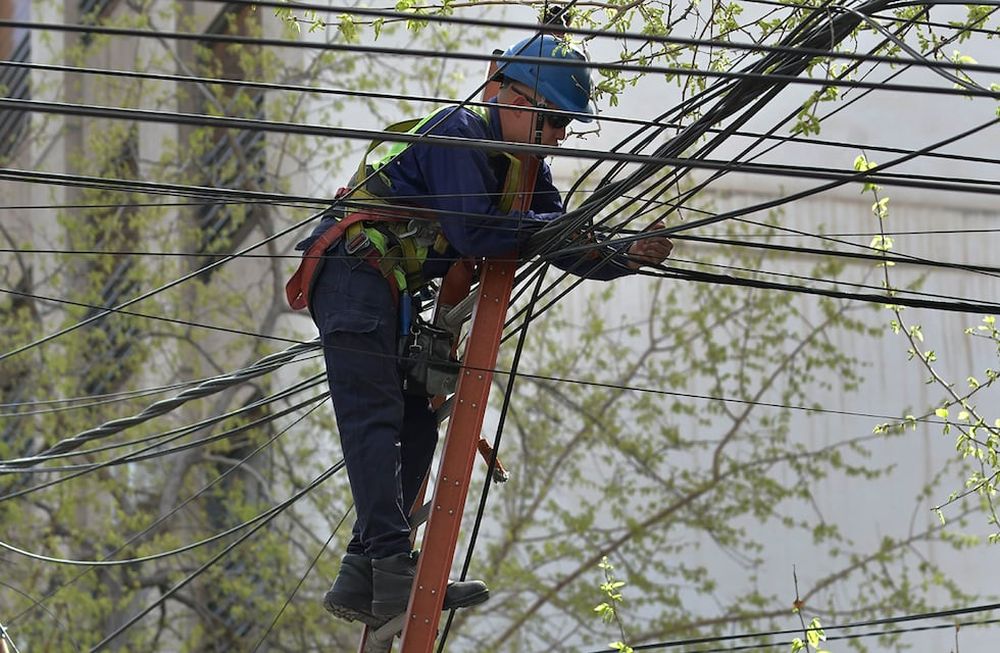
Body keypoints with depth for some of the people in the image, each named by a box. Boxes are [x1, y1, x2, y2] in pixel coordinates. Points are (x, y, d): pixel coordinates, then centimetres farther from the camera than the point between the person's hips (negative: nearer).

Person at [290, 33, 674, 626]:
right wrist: (552, 223, -15)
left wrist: (629, 257, -9)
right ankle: (395, 568, -27)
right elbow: (470, 232, -25)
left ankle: (362, 584, 2)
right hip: (353, 272, -10)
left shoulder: (523, 165, 13)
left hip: (390, 292, 10)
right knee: (375, 418, -18)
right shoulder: (460, 133, -16)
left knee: (416, 423, 5)